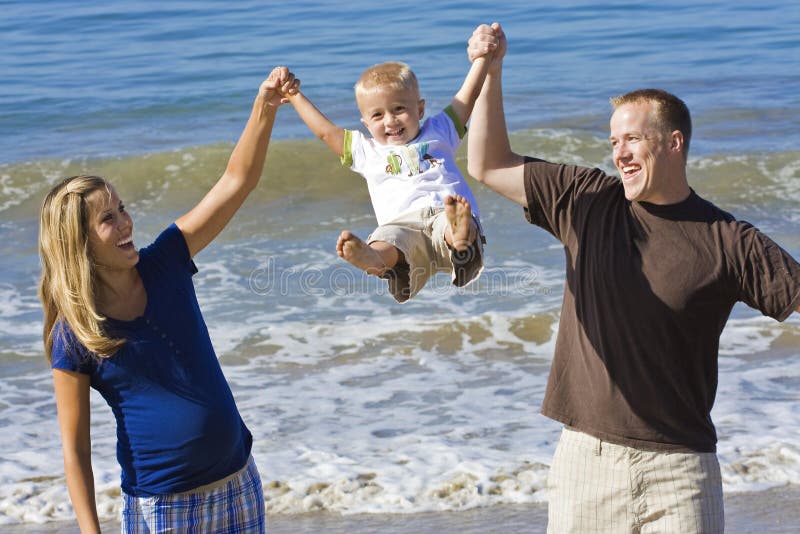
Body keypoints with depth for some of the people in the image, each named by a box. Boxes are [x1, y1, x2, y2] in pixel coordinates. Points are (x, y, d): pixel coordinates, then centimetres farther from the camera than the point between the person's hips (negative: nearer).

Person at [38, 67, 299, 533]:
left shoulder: (163, 265, -2)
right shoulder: (73, 337, -12)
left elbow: (236, 183, -5)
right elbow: (75, 449, -11)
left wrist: (266, 106, -17)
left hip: (236, 482, 5)